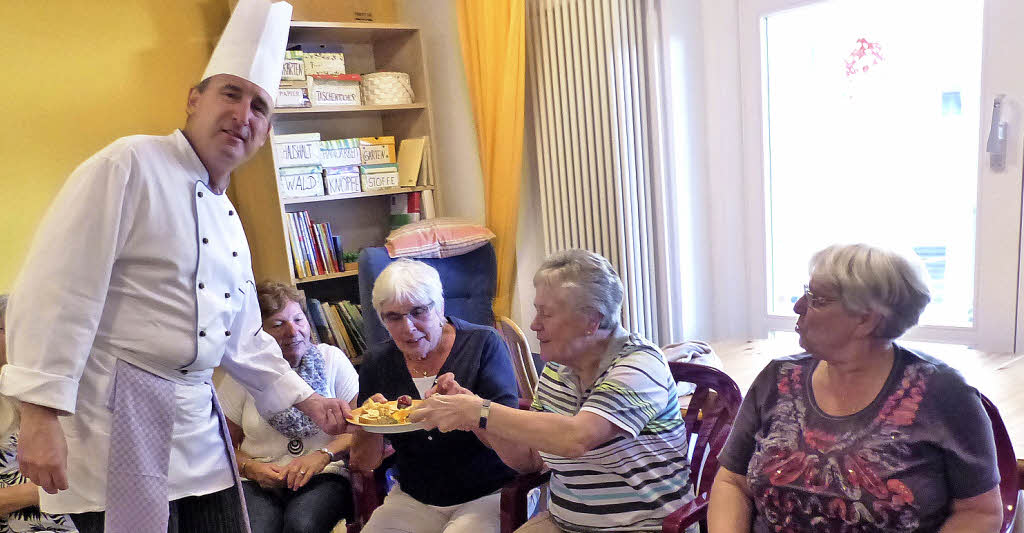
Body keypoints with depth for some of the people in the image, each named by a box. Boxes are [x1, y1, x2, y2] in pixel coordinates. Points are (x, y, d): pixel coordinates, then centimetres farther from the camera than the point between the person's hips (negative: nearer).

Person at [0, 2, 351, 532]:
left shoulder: (228, 219, 14)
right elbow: (56, 291, -16)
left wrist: (307, 399, 17)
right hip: (116, 416, -8)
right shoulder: (130, 165, -10)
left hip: (199, 423, 8)